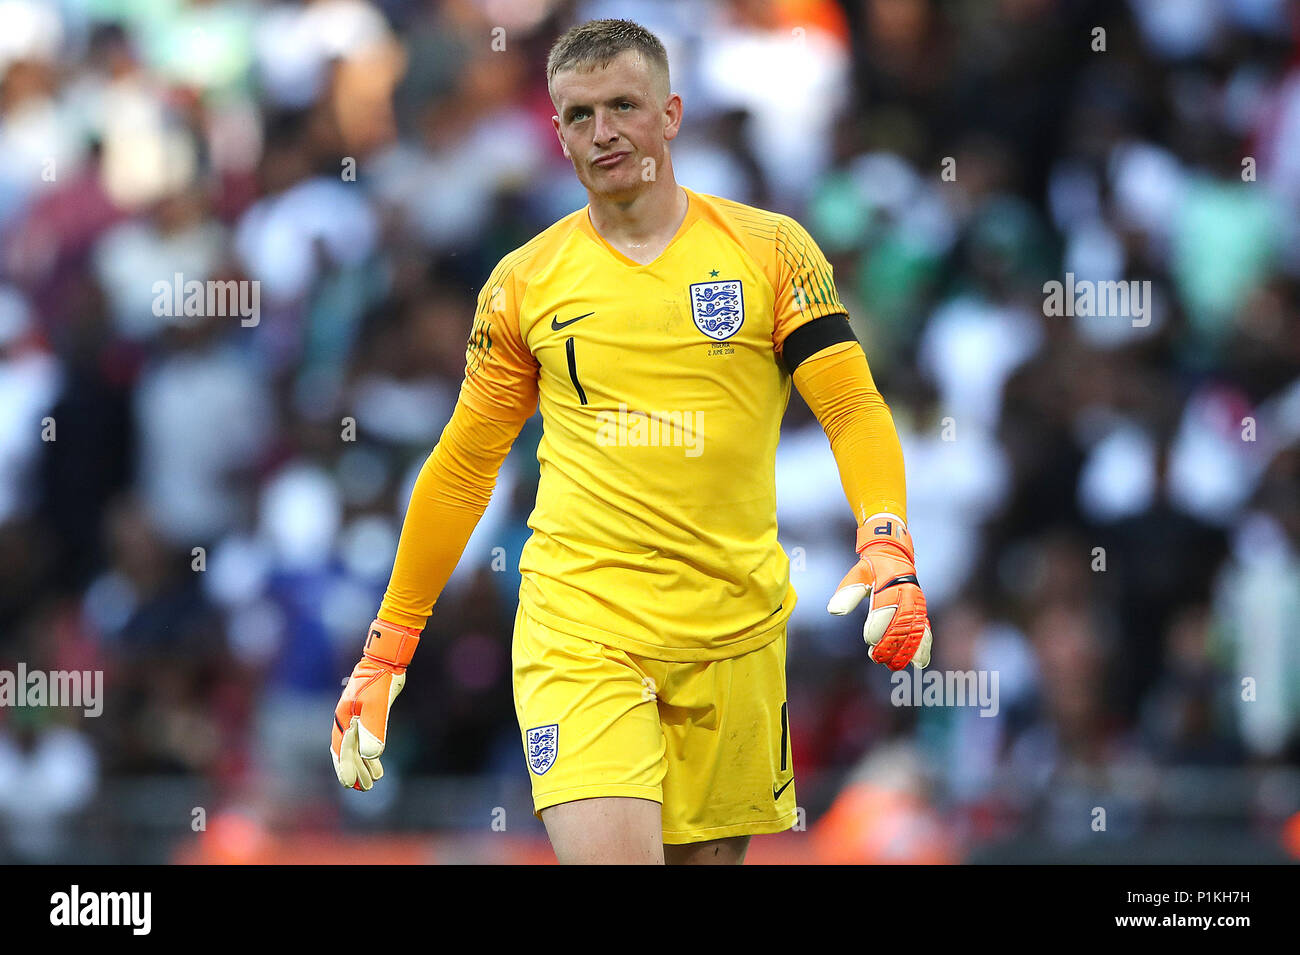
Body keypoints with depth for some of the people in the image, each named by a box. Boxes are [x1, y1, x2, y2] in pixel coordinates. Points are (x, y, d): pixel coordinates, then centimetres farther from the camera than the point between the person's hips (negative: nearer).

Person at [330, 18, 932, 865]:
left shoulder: (770, 250, 2)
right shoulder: (524, 283, 5)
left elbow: (854, 410, -3)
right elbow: (463, 467, 13)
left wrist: (888, 554, -21)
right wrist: (387, 648, 13)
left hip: (734, 629, 1)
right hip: (578, 628, -1)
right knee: (609, 853, -21)